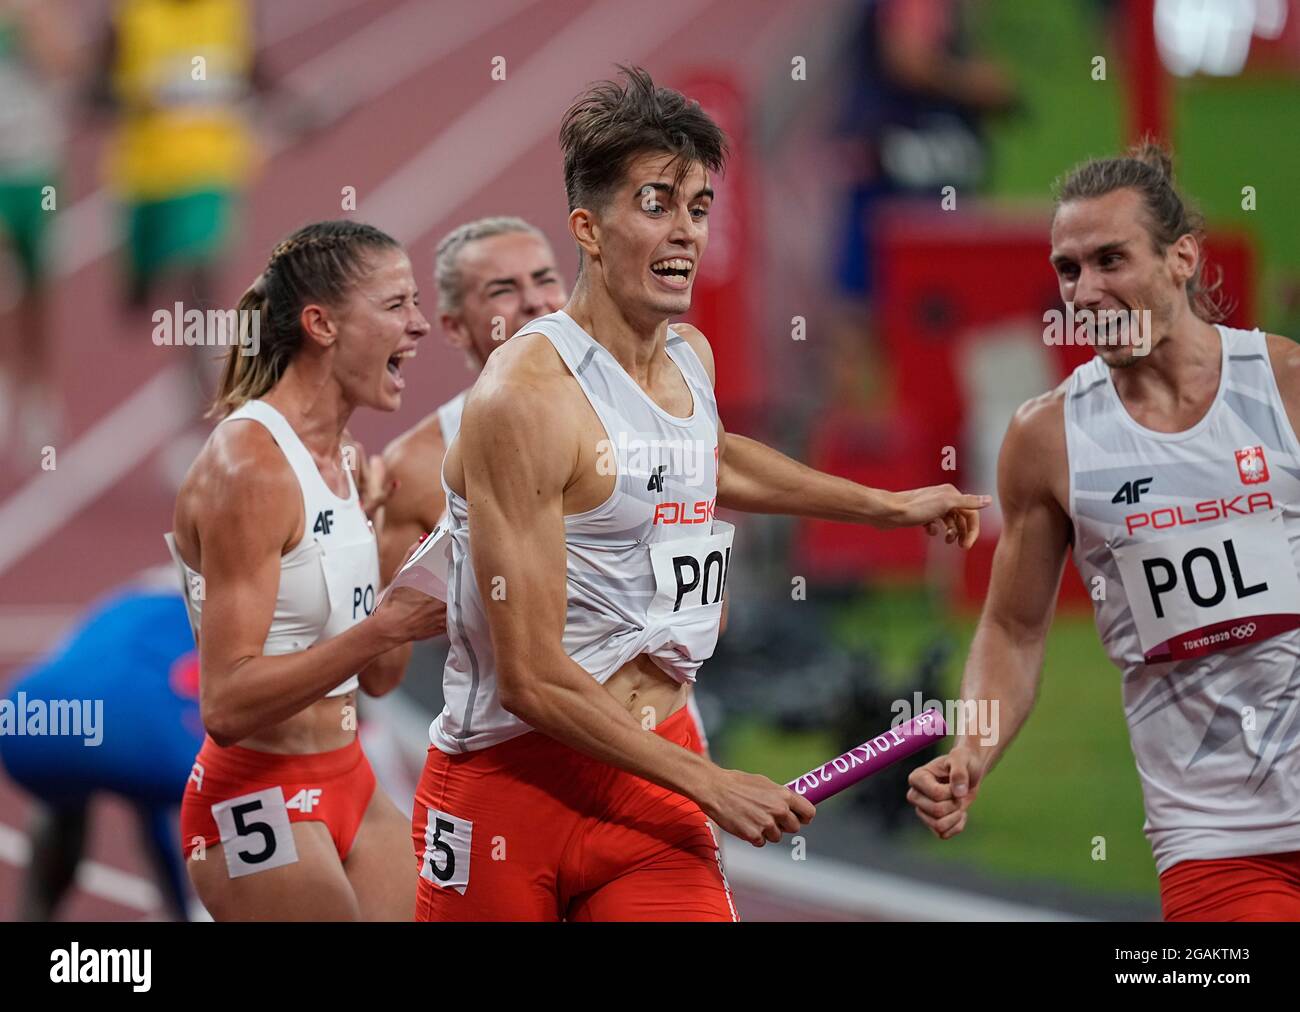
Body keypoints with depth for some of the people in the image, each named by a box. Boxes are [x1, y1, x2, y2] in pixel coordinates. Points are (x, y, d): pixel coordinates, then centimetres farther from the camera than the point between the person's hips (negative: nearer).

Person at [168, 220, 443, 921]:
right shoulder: (249, 465, -17)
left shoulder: (336, 463, 10)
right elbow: (226, 705, -24)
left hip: (347, 785, 9)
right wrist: (381, 629, -30)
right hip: (260, 802, -9)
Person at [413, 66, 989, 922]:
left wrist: (889, 506, 41)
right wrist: (710, 785, -15)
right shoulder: (528, 396, -16)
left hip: (656, 774, 6)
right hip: (513, 784, -6)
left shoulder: (692, 359, 9)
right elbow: (531, 677, -19)